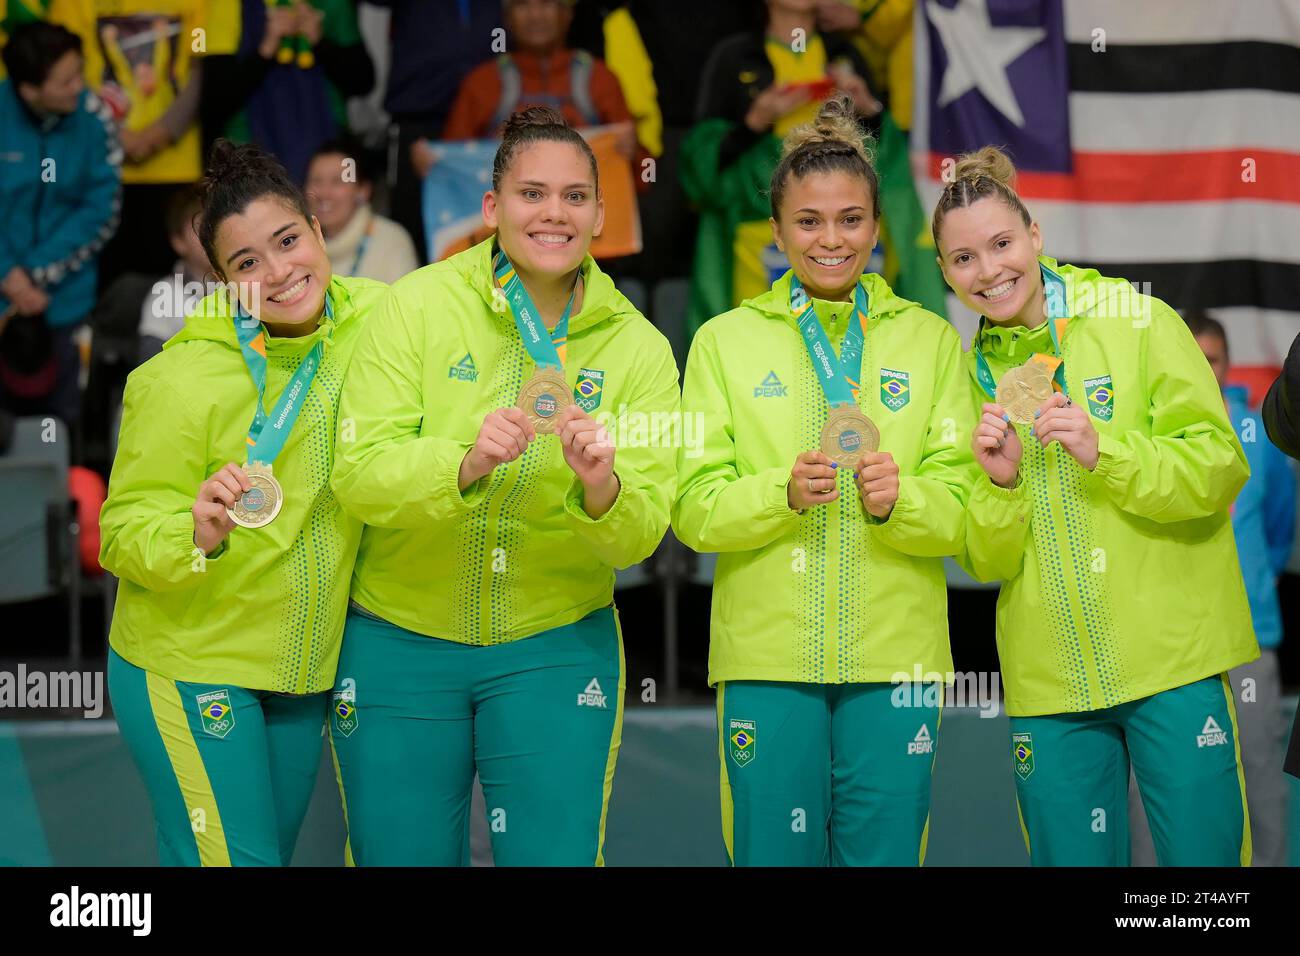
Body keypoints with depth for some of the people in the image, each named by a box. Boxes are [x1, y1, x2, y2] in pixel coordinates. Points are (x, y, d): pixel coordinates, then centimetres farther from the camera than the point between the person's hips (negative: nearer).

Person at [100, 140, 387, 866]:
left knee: (273, 853, 15)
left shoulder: (372, 322, -4)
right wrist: (194, 533, -35)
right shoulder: (184, 379, -19)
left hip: (308, 670, 6)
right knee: (233, 859, -8)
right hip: (191, 665, -6)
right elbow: (122, 534, -15)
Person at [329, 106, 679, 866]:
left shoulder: (638, 347, -2)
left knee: (555, 857, -2)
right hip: (399, 644, -1)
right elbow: (357, 475, -15)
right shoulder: (420, 305, -7)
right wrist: (465, 463, -33)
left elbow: (641, 535, -7)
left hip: (555, 648, 1)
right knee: (402, 858, 6)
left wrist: (602, 488, -29)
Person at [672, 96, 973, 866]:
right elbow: (695, 511, 0)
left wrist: (901, 499, -19)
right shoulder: (725, 341, 7)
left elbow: (962, 510, 2)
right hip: (768, 655, 0)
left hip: (897, 657, 1)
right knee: (775, 854, 1)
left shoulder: (932, 340, 9)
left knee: (884, 854, 1)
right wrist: (784, 492, -19)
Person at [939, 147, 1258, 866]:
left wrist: (1105, 450, -19)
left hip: (1172, 661, -3)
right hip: (1049, 680, 3)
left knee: (1203, 855, -5)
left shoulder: (1137, 323, -1)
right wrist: (1000, 484, -12)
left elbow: (1221, 465, -5)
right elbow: (985, 562, 8)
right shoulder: (970, 374, 9)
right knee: (1072, 859, 4)